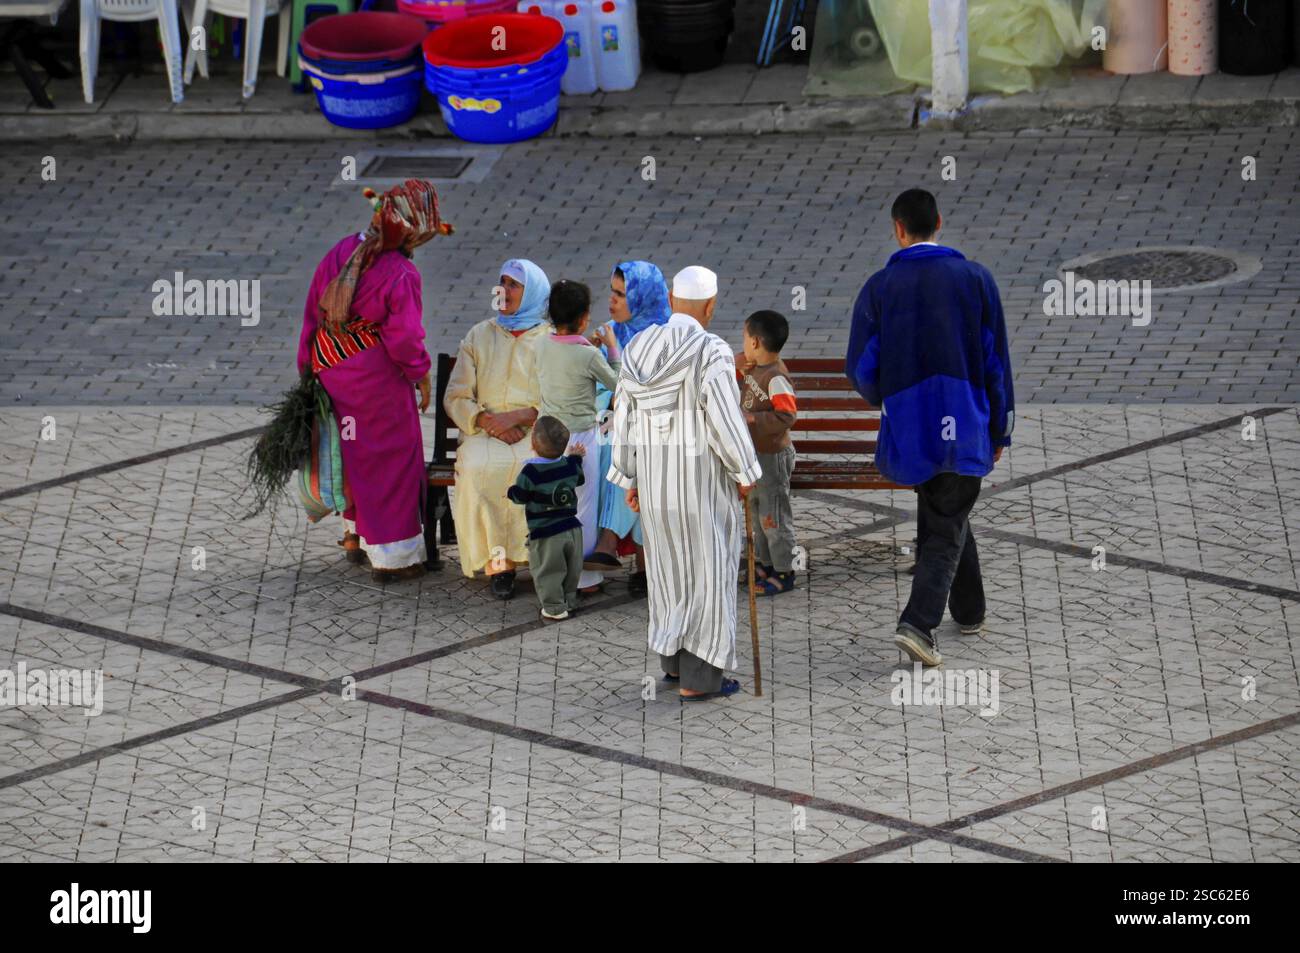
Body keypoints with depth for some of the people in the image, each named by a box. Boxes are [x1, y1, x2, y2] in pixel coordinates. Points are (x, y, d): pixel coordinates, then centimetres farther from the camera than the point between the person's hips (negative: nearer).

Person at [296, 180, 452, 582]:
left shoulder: (341, 253, -3)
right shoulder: (401, 274, -23)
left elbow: (313, 311, 3)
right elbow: (405, 336, -21)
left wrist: (308, 365, 13)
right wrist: (421, 376, -3)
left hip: (330, 367, 7)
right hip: (379, 379, -7)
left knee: (353, 453, 24)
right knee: (391, 459, 8)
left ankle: (356, 536, 38)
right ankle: (391, 556, 14)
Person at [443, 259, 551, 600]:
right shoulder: (480, 336, 16)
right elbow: (456, 398, 10)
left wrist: (518, 416, -15)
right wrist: (487, 421, -10)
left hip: (536, 432, -2)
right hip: (484, 432, 2)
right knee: (478, 469, -32)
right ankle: (497, 560, -26)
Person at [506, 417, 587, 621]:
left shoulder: (531, 471, -19)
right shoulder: (569, 466, -2)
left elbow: (520, 496, -10)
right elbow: (578, 479, 19)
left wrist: (510, 492, 12)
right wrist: (576, 458, 33)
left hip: (546, 534, -6)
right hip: (572, 528, 6)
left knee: (547, 572, 5)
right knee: (572, 569, 19)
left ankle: (555, 607, 6)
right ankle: (570, 600, 31)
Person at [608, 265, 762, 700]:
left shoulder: (639, 349, -1)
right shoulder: (711, 353, -18)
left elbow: (625, 418, 3)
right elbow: (725, 420, -19)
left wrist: (629, 479, 11)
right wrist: (745, 473, -5)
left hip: (655, 475, 6)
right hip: (704, 479, -6)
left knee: (670, 564, 21)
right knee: (708, 572, 3)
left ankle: (674, 659, 28)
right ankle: (698, 677, 5)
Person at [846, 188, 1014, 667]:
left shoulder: (879, 287, -2)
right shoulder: (975, 279, -2)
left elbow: (861, 368, -2)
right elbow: (996, 362, 0)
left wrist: (880, 397, 21)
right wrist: (1000, 431, 9)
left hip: (907, 426, 2)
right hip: (965, 427, -2)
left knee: (942, 515, 23)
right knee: (946, 528, 2)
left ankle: (969, 610, 35)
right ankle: (919, 623, -15)